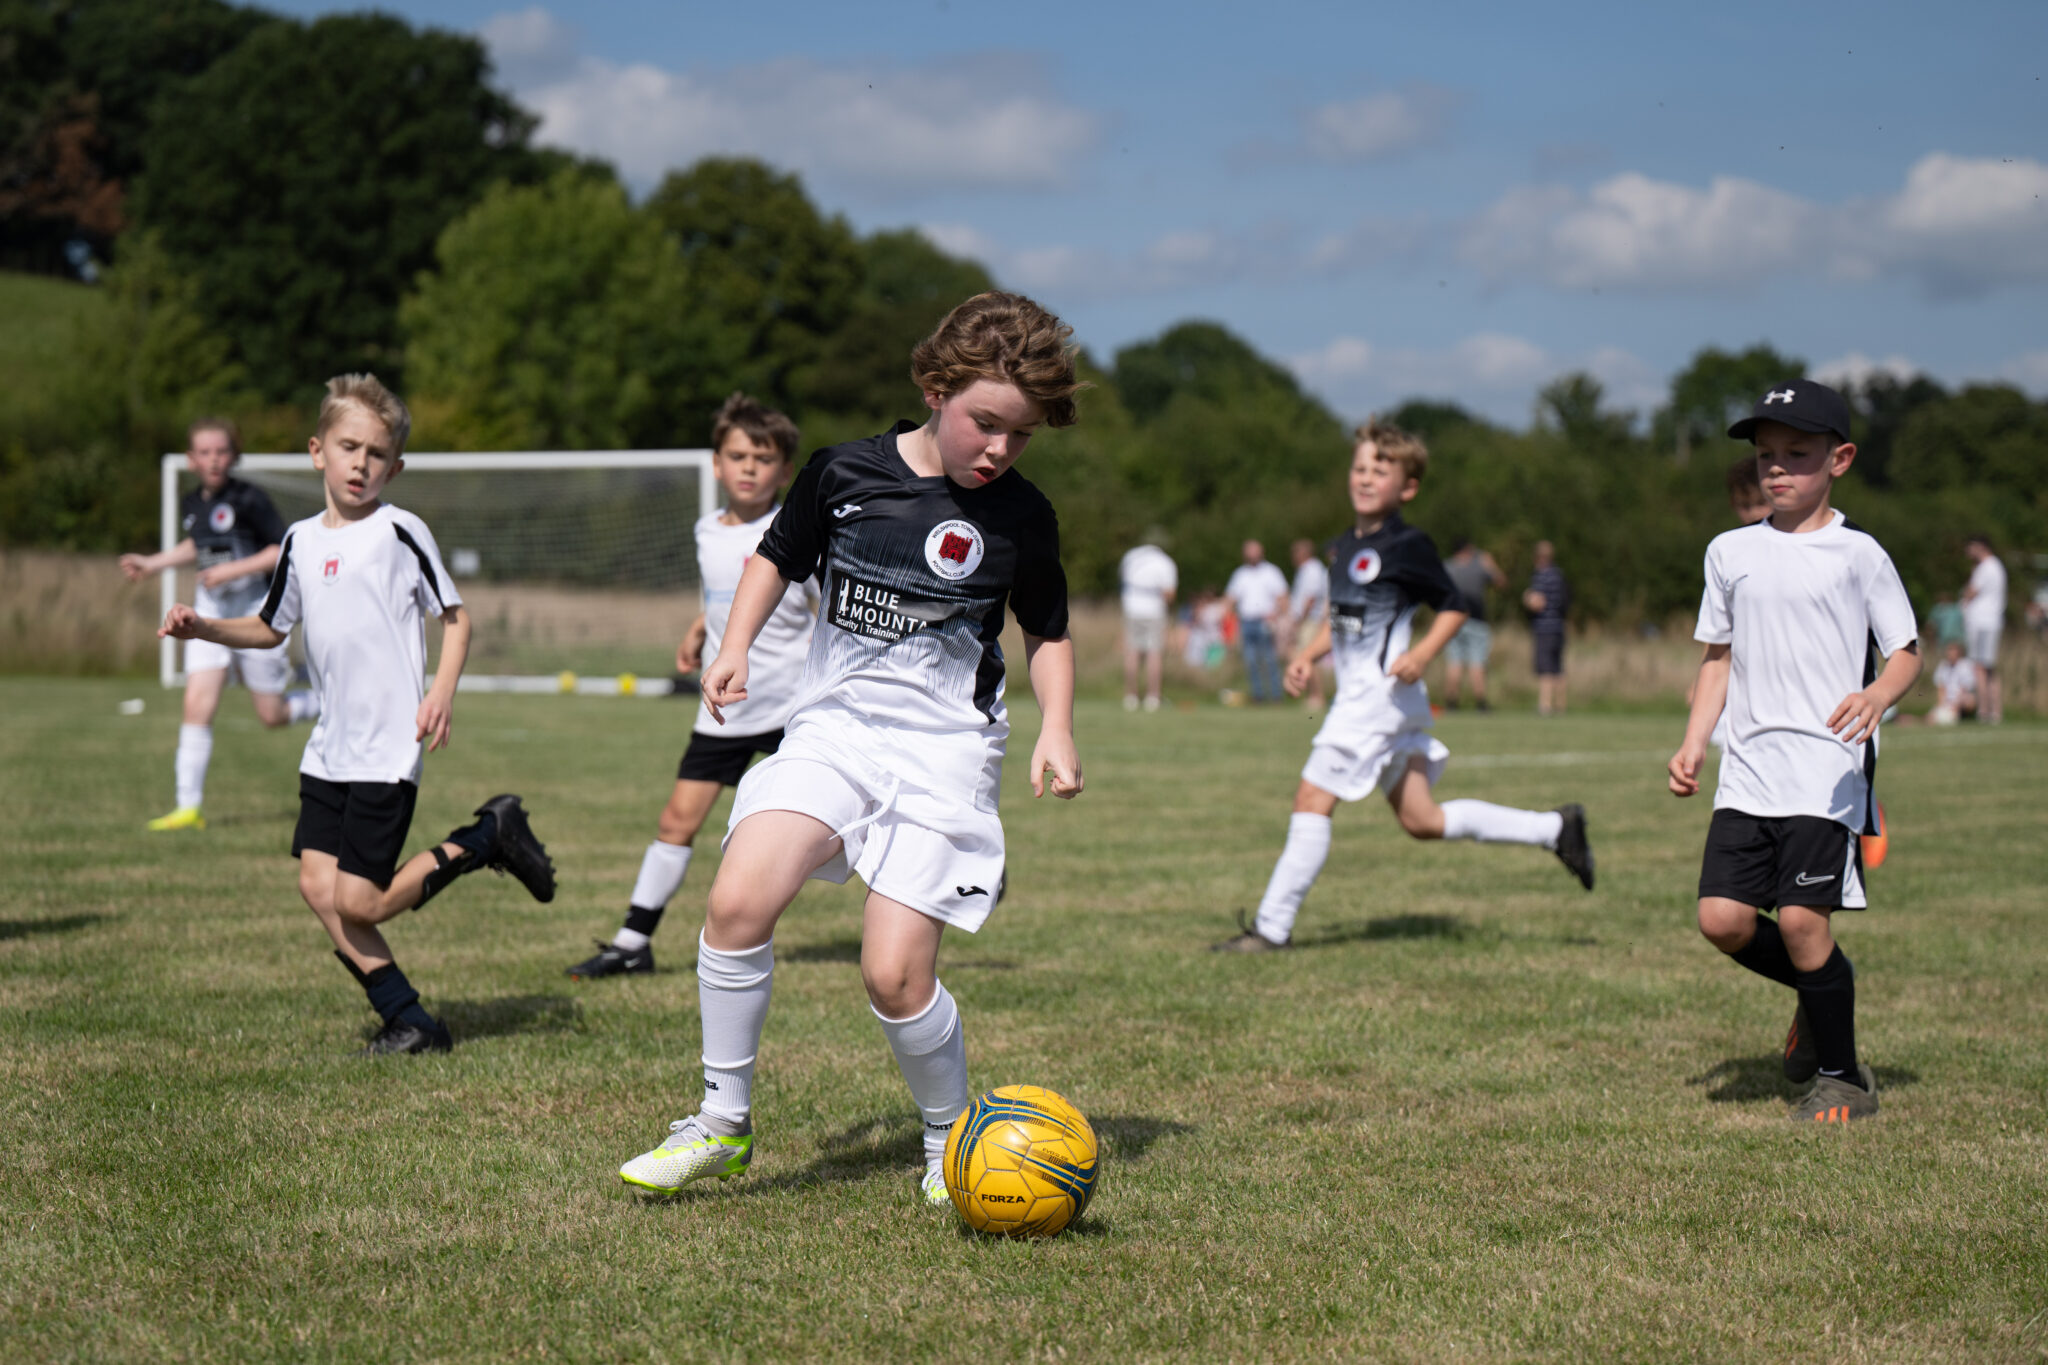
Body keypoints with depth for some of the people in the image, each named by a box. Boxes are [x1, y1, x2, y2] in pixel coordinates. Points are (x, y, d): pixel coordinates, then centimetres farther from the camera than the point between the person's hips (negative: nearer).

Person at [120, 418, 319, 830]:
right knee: (197, 705, -8)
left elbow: (283, 550, -15)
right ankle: (189, 807, -6)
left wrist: (232, 570, -22)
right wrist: (153, 563, 16)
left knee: (273, 716, 3)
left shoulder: (249, 499, -15)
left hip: (257, 609, -5)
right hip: (211, 610, 5)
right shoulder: (192, 504, 5)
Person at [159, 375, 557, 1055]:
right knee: (318, 885, -3)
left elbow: (455, 616, -1)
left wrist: (443, 692, -16)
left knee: (358, 902, -10)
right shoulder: (301, 541, 12)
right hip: (329, 746, 7)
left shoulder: (400, 532, -6)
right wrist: (203, 628, 9)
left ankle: (488, 837, 8)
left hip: (388, 749, -7)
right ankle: (410, 1022, 6)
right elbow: (270, 627, 25)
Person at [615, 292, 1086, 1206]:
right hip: (833, 728, 2)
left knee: (895, 973, -13)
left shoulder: (1021, 517, -2)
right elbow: (778, 559, 15)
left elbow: (1047, 633, 12)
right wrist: (735, 646, 2)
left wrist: (1056, 729, -2)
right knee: (738, 899, -19)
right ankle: (723, 1124, -2)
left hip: (945, 753, -2)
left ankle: (952, 1140, 13)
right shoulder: (846, 474, -2)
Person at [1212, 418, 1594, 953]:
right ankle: (1555, 828, 20)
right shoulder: (1345, 547, 15)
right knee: (1422, 820, 11)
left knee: (1312, 799, -9)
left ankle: (1272, 928, -4)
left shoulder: (1407, 546, -10)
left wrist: (1422, 653, -20)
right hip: (1357, 693, 9)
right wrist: (1307, 657, 13)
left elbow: (1454, 607, -6)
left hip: (1380, 693, -9)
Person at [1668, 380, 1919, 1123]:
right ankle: (1817, 996, 25)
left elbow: (1907, 650, 2)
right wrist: (1692, 744, 9)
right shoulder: (1730, 552, 12)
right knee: (1721, 917, -5)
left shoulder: (1857, 554, -1)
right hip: (1749, 769, 5)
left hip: (1827, 768, -5)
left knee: (1802, 917, -12)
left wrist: (1877, 696, -20)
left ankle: (1843, 1076, 8)